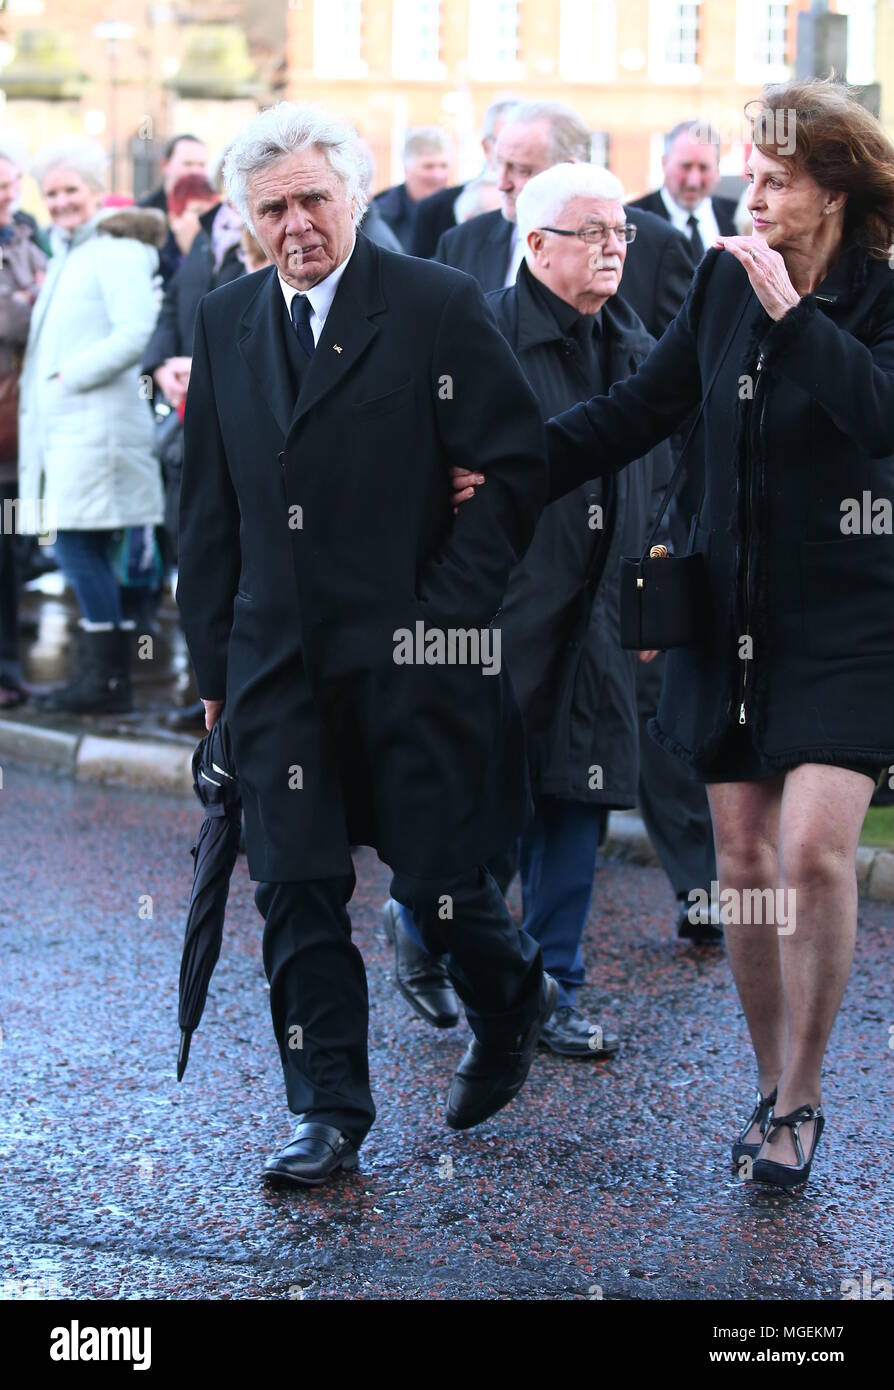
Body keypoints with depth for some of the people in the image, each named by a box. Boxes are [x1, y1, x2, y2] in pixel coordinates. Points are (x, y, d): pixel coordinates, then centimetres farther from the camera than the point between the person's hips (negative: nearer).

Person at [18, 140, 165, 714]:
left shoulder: (116, 248, -8)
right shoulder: (66, 252, 21)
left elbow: (136, 334, -19)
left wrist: (69, 376, -15)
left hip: (96, 423, -9)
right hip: (62, 425, 9)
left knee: (78, 544, -12)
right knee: (87, 552, 9)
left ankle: (107, 677, -6)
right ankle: (103, 672, 14)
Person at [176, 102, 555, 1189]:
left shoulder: (439, 306, -5)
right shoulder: (225, 323, 10)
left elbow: (517, 466, -5)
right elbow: (210, 507, 14)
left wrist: (450, 608, -9)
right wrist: (213, 657, 10)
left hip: (415, 657, -4)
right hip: (281, 664, 4)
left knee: (436, 878, 2)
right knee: (296, 893, 1)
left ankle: (511, 1007, 33)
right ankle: (328, 1112, 11)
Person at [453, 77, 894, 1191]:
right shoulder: (724, 280, 5)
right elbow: (637, 410, 10)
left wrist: (791, 309, -23)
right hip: (730, 613, 5)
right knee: (743, 860, 6)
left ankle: (802, 1096, 3)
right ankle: (770, 1089, 21)